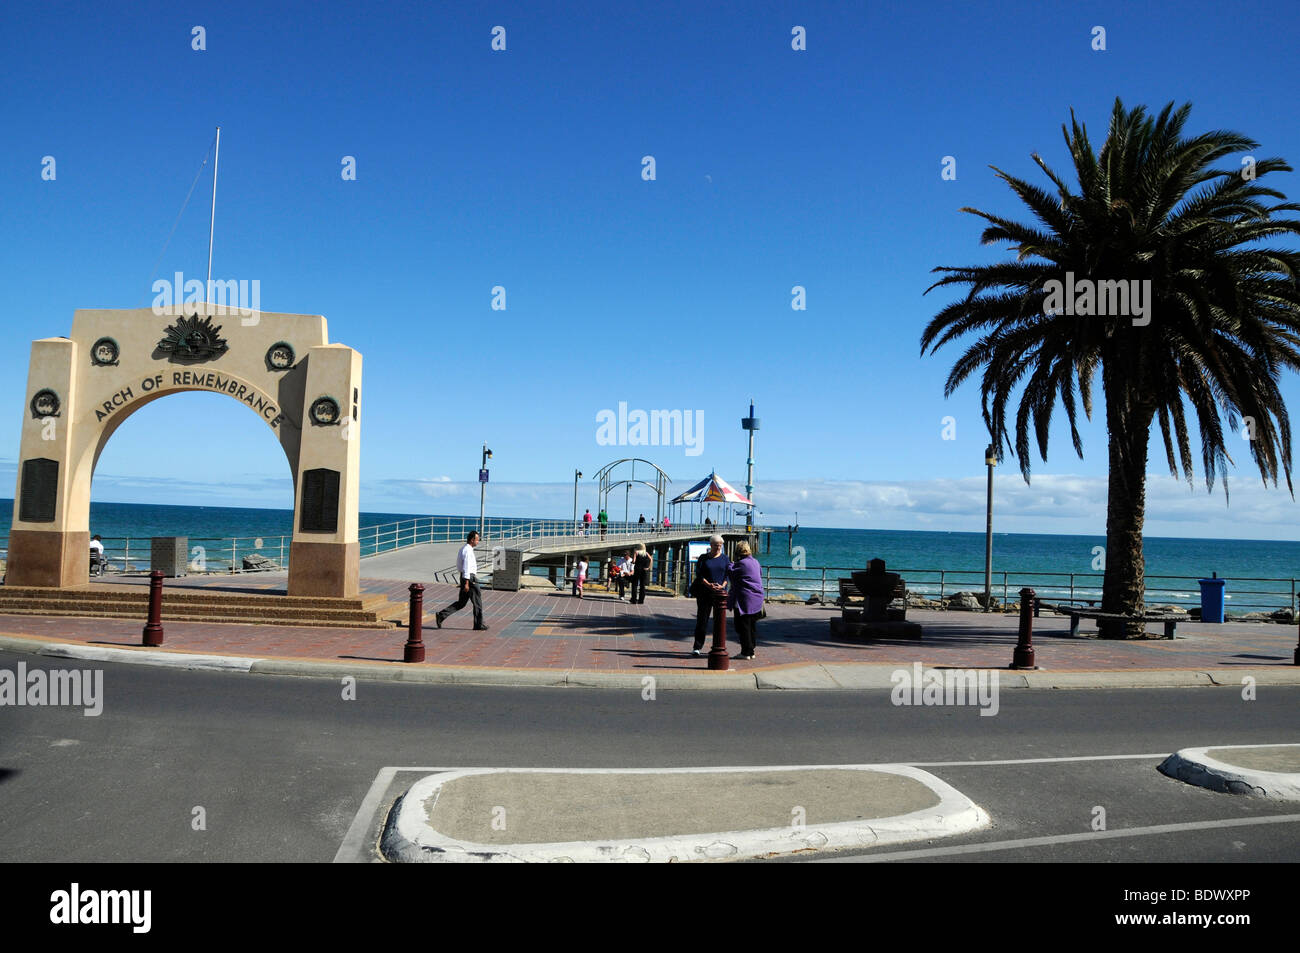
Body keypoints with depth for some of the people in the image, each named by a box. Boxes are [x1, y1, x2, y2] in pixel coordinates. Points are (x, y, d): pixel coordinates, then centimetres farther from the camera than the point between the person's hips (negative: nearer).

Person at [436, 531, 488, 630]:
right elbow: (466, 567, -22)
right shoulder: (468, 550, -17)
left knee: (461, 603, 12)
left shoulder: (463, 549, 15)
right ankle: (478, 625, 10)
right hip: (470, 578, -10)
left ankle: (441, 615, 2)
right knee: (477, 602, 2)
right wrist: (466, 583, -23)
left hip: (464, 578, 10)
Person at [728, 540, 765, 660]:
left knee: (743, 625, -1)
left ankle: (746, 652, -2)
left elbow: (731, 573, -6)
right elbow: (760, 573, 23)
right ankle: (751, 651, 18)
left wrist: (731, 565, 12)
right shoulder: (755, 562, 9)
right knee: (752, 625, 13)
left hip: (744, 599, -8)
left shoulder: (741, 563, -13)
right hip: (757, 597, 8)